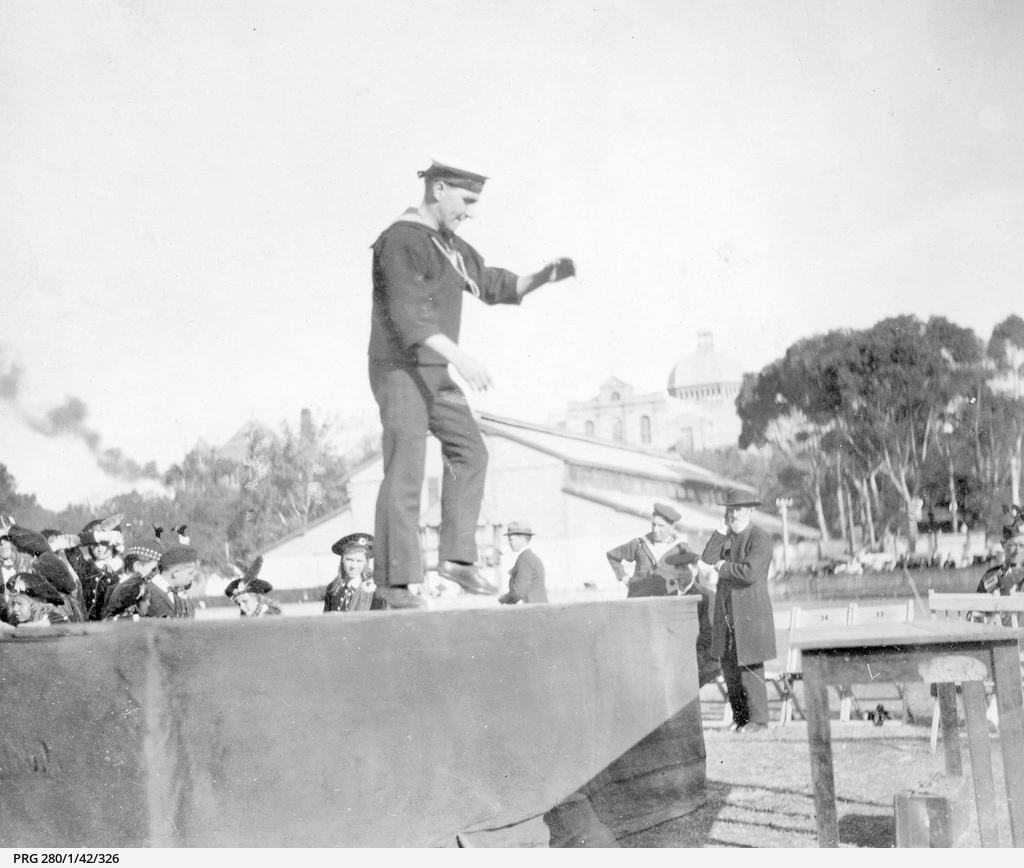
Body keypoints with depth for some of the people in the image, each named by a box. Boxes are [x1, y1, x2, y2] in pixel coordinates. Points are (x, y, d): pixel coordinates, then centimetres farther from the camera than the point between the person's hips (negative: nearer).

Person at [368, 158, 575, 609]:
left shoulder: (449, 245, 15)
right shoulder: (401, 241, -16)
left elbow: (494, 285, 24)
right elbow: (409, 314, -27)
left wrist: (543, 276, 8)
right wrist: (461, 358, -35)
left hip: (433, 372, 10)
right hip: (399, 368, -10)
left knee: (469, 451, 10)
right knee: (405, 471, -12)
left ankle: (456, 558, 14)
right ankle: (395, 580, -9)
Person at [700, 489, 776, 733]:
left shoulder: (760, 539, -11)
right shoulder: (727, 537, 12)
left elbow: (750, 573, -24)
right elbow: (707, 560, -2)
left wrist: (723, 567, -9)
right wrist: (722, 530, -6)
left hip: (751, 612, -7)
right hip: (727, 612, 7)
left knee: (750, 666, -5)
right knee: (728, 664, 10)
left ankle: (757, 718, 5)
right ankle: (739, 716, 20)